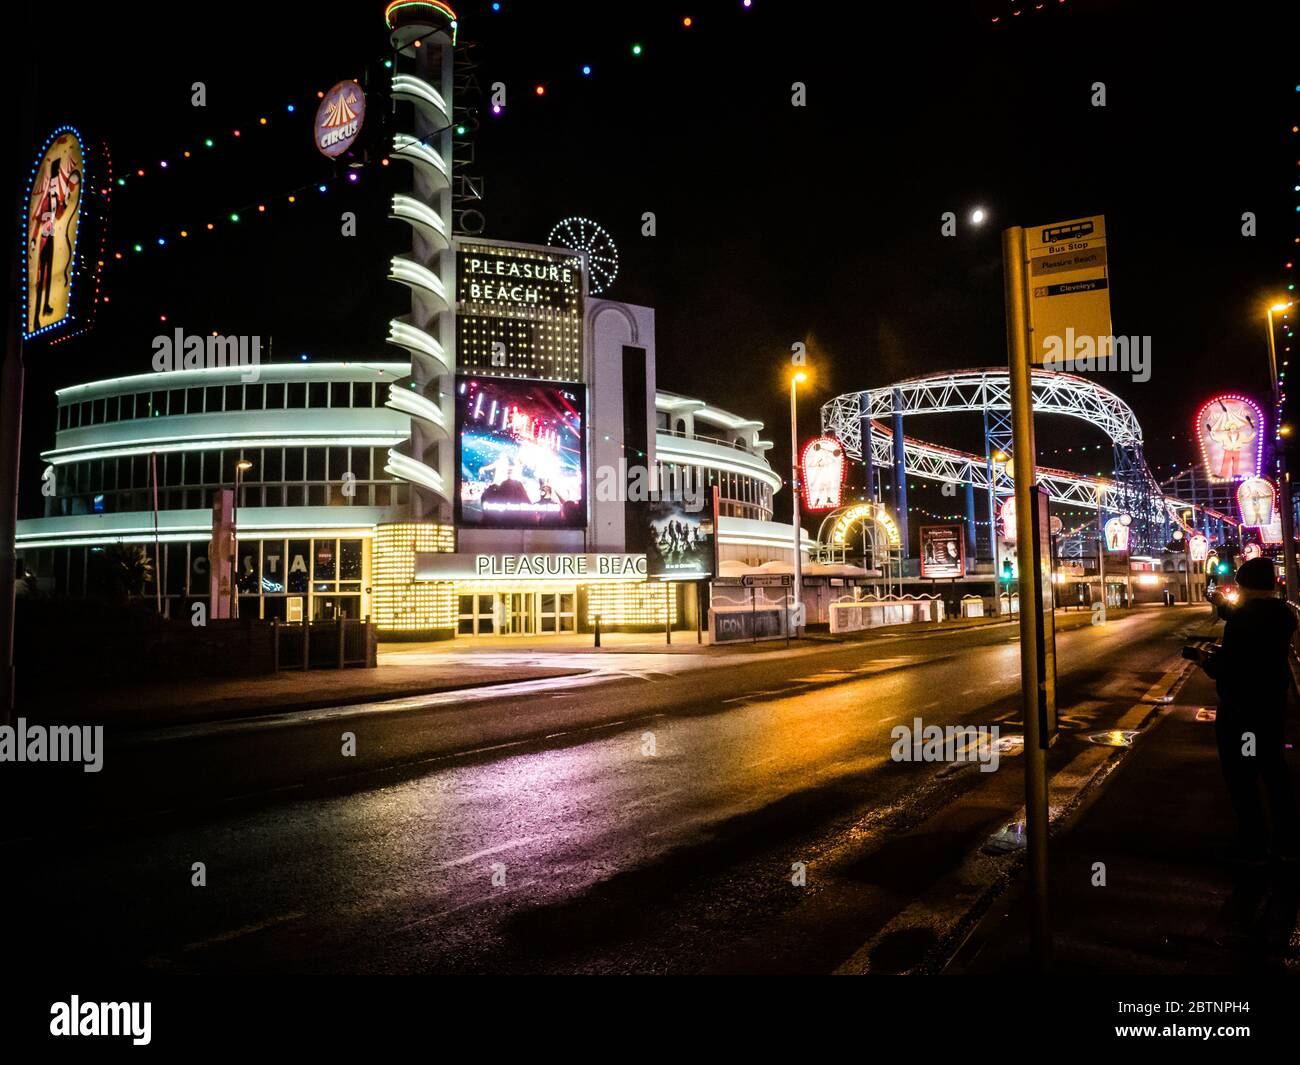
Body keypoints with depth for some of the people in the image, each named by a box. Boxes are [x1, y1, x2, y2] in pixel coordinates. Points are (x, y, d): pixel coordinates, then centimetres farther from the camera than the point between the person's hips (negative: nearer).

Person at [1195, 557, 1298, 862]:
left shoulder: (1243, 617, -25)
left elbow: (1226, 670, -23)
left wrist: (1207, 661, -3)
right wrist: (1224, 607, 31)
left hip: (1239, 710, -8)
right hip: (1273, 705, 8)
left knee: (1242, 779, 6)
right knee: (1275, 772, 20)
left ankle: (1253, 848, 15)